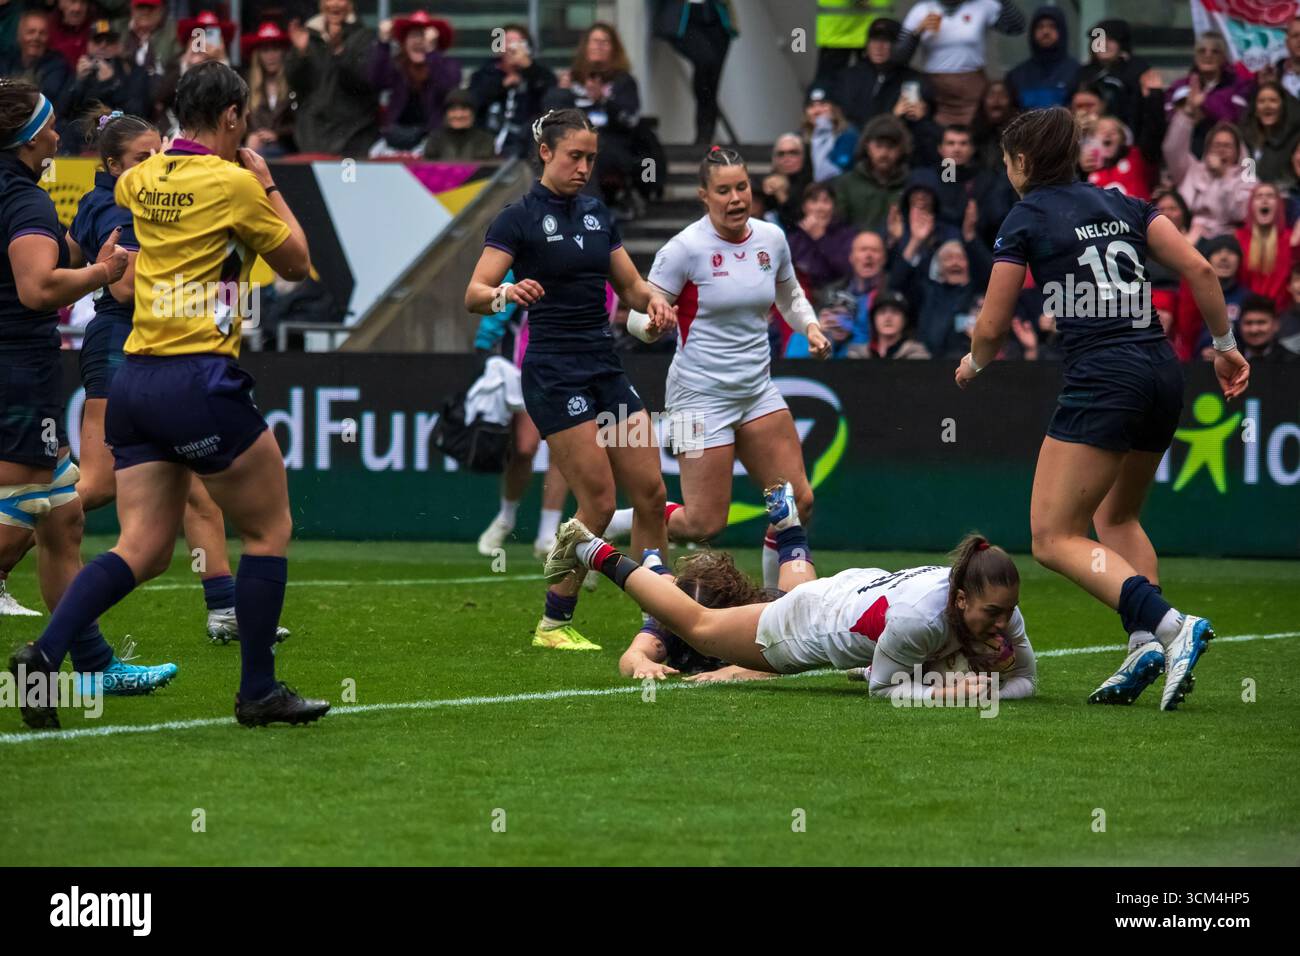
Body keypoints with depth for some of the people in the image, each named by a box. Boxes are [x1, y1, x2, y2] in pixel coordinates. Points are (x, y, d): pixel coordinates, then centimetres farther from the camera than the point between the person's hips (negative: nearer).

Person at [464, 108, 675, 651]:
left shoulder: (598, 215, 13)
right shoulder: (518, 219, -7)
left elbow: (630, 286, 18)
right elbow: (473, 294, -14)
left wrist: (653, 303, -5)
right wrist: (504, 294, -36)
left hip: (606, 369, 7)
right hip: (554, 375, -7)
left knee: (650, 493, 1)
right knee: (598, 500, -11)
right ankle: (553, 625, 1)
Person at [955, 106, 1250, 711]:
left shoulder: (1026, 219, 3)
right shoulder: (1122, 204, 17)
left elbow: (992, 327, 4)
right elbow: (1198, 269, 7)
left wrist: (973, 364, 25)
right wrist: (1225, 344, 15)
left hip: (1101, 377, -7)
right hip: (1163, 372, 7)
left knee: (1055, 538, -5)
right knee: (1117, 515, 25)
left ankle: (1170, 625, -23)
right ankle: (1145, 641, 4)